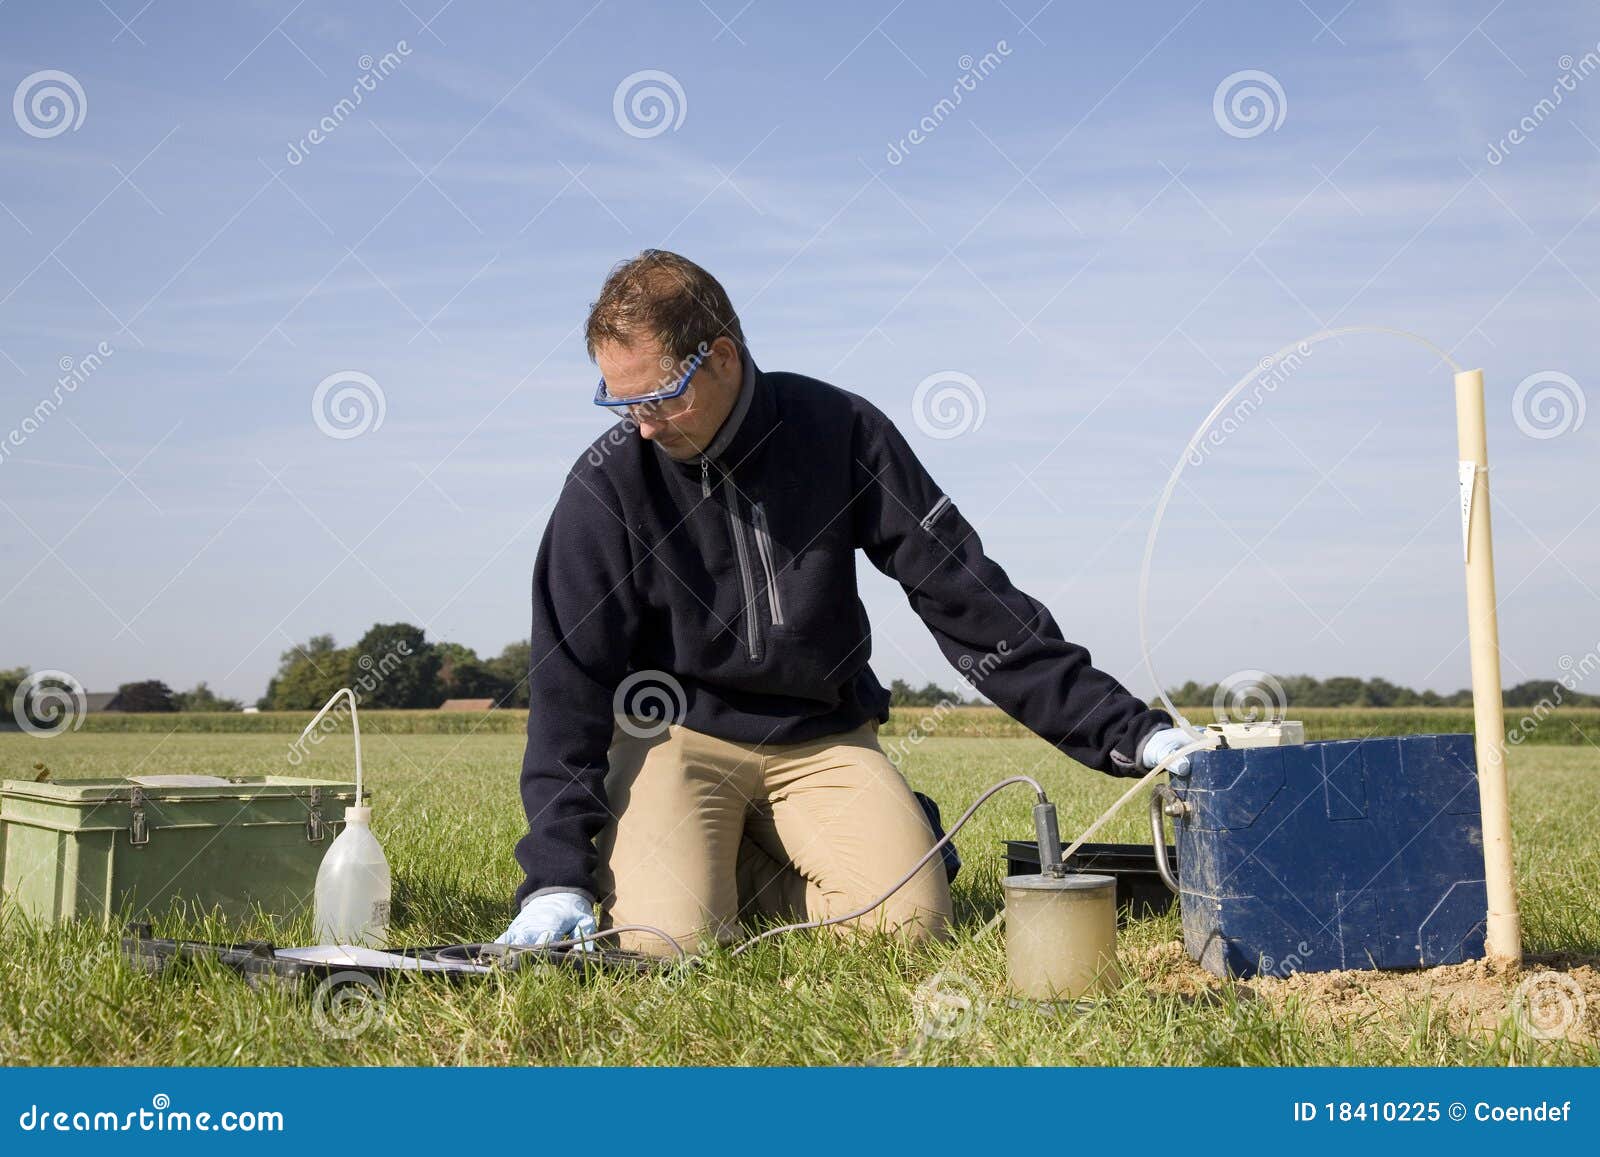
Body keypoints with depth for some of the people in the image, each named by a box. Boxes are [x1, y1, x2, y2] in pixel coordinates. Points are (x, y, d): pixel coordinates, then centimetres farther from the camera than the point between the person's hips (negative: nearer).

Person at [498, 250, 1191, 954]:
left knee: (911, 922, -17)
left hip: (823, 736, 2)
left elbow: (966, 598, -8)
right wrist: (556, 875, -18)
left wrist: (1132, 731, -11)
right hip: (677, 734, -1)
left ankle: (741, 870, 11)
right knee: (672, 938, -23)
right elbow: (568, 682, -10)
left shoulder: (837, 430, -11)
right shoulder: (607, 482, -12)